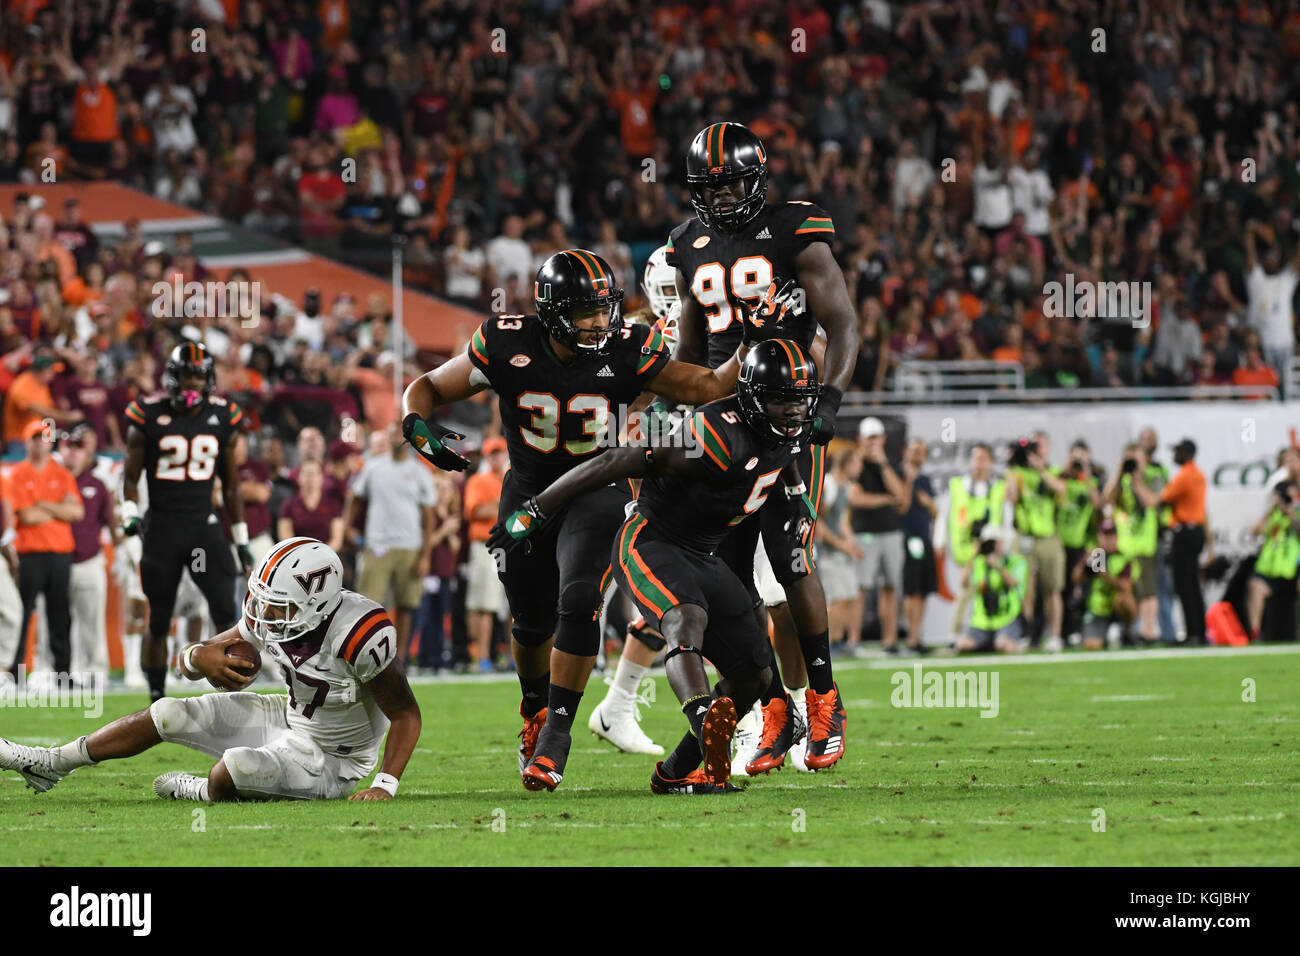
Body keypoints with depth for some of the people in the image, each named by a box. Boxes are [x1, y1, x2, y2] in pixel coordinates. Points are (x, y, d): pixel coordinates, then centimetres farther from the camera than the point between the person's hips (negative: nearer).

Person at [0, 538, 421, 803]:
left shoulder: (358, 635, -34)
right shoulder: (268, 618, -12)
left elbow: (406, 714, -24)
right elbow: (186, 663, -3)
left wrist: (384, 786, -33)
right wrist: (201, 659, -29)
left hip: (330, 762, -7)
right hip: (290, 718, 7)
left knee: (237, 766, -32)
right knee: (168, 714, 2)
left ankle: (203, 795, 8)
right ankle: (50, 764, 16)